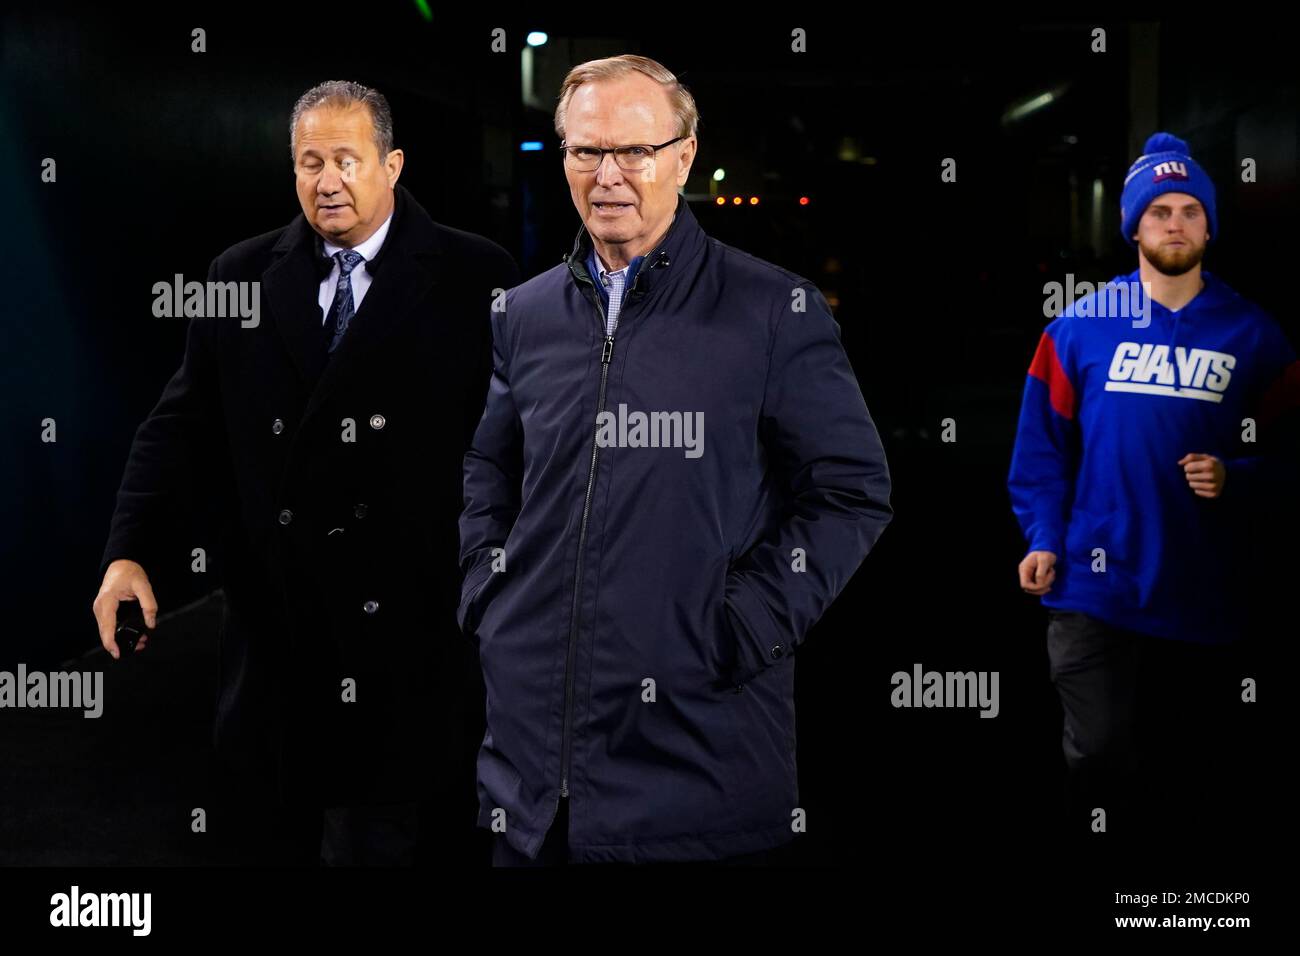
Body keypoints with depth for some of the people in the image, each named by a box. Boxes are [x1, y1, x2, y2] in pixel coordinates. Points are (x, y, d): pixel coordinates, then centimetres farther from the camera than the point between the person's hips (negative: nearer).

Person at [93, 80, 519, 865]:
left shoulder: (474, 277, -2)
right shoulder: (241, 276, 8)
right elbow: (185, 424, 7)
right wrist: (129, 551, -4)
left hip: (407, 616, -3)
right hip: (279, 616, 3)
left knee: (377, 833, -1)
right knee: (311, 821, 14)